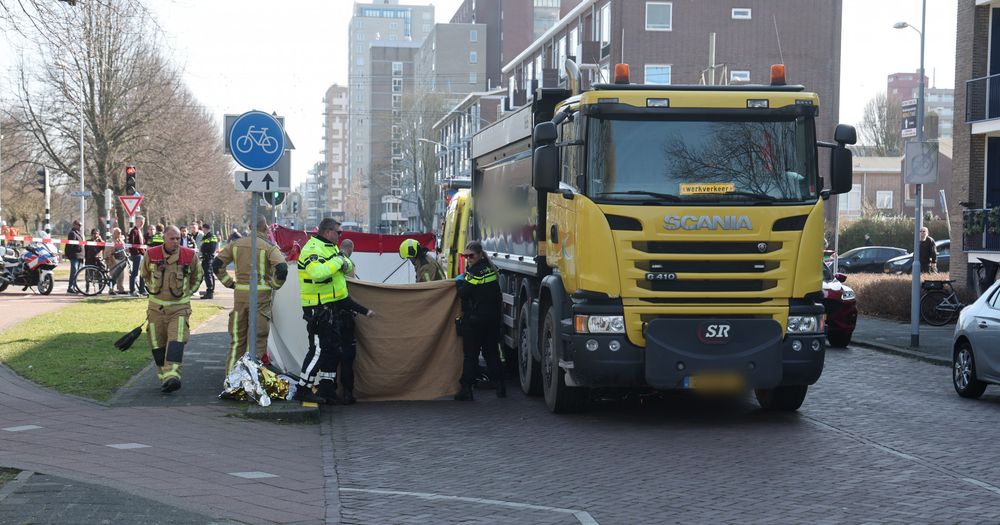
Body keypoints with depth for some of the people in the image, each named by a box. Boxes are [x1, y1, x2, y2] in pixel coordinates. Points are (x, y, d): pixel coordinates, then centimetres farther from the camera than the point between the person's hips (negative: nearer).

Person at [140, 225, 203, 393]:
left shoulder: (189, 255, -6)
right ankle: (164, 376, 19)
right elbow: (144, 274, 17)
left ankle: (172, 376, -29)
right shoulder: (151, 255, -5)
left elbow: (197, 275, 14)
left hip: (179, 307, -2)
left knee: (177, 340, -19)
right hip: (156, 306, 2)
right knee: (158, 343, 6)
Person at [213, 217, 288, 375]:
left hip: (240, 295, 4)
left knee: (237, 340, 13)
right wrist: (274, 285, -3)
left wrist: (229, 283, 12)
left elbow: (217, 265, 8)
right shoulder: (269, 247, -6)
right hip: (261, 296, -4)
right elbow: (282, 269, -19)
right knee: (257, 340, 2)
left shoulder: (236, 244, 8)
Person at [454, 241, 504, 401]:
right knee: (491, 352, 15)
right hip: (493, 318, 7)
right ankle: (500, 385, 16)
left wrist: (459, 281, -1)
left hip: (474, 319, -7)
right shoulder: (490, 268, 8)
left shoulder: (474, 272, -16)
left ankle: (466, 389, -2)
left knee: (470, 354, -2)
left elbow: (463, 294, -20)